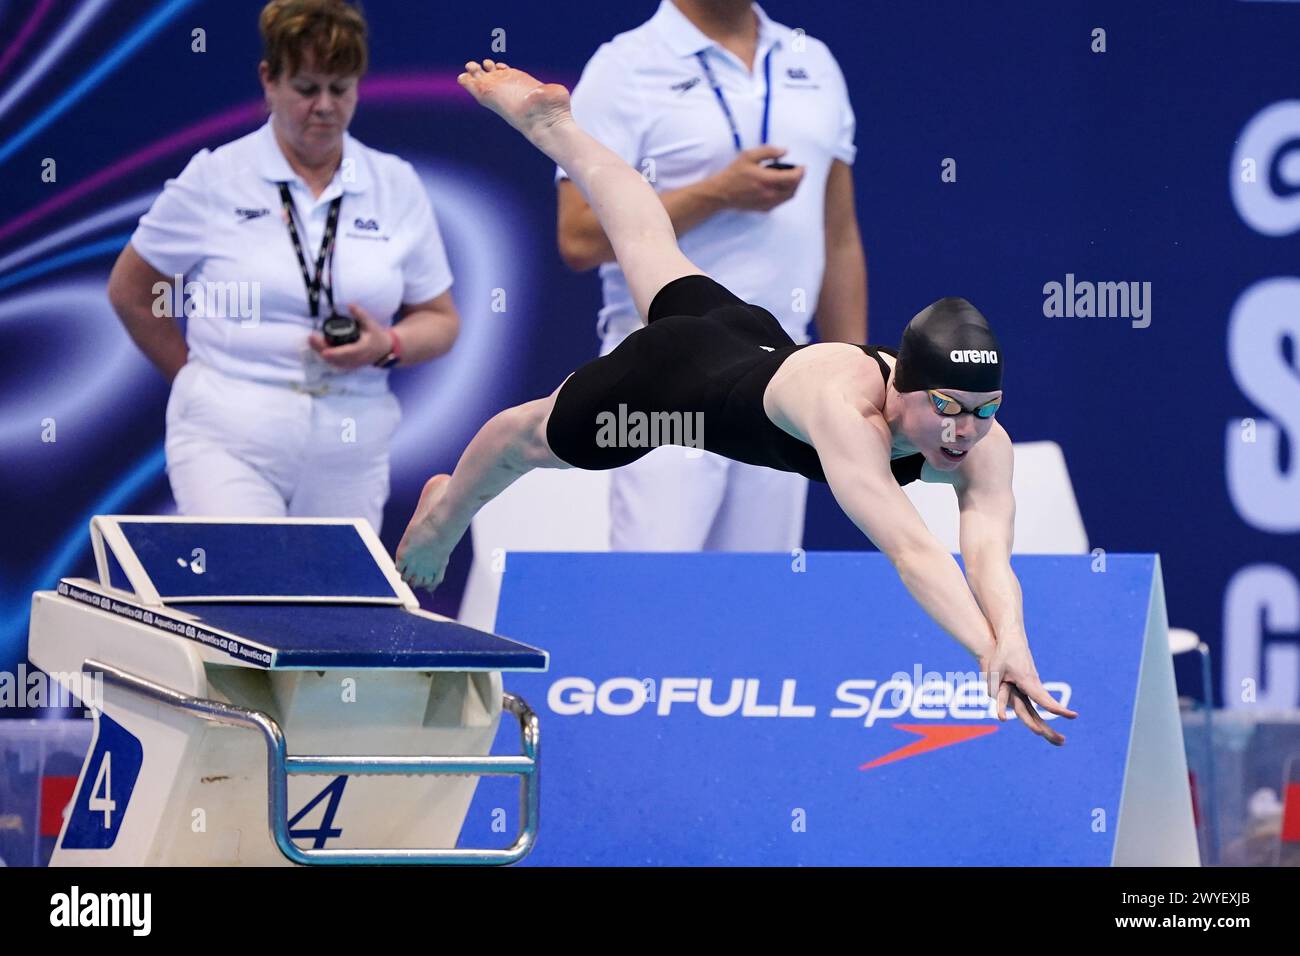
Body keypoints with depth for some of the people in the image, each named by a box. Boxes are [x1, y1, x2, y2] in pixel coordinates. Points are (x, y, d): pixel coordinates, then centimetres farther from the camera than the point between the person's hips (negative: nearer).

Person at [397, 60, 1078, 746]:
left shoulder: (982, 448, -35)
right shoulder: (844, 404, -51)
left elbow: (988, 554, -49)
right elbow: (909, 549, -62)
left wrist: (1012, 646, -69)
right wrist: (988, 654, -73)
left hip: (760, 344, 5)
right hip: (676, 370, -5)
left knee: (654, 251, 34)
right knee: (531, 438, 27)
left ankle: (553, 124, 60)